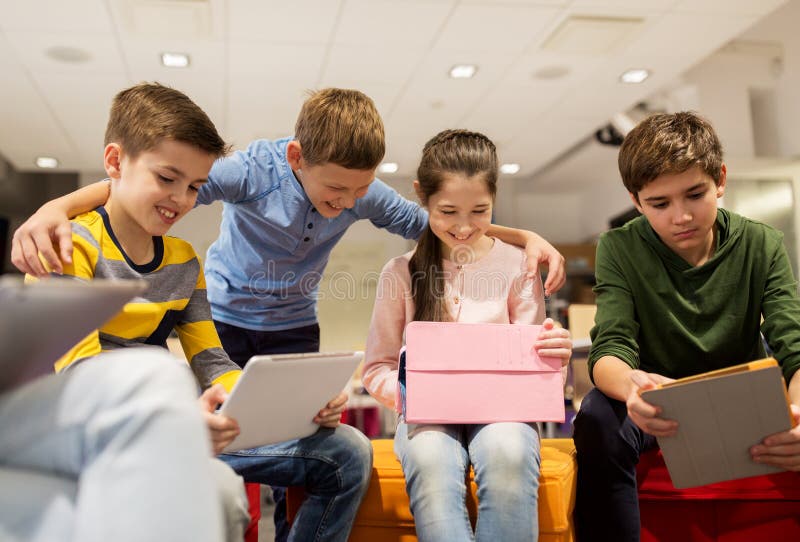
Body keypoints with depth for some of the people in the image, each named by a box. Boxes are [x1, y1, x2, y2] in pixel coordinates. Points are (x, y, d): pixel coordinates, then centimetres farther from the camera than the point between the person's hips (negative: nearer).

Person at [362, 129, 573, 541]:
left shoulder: (516, 266, 6)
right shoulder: (402, 272, 6)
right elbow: (376, 368, 7)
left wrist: (552, 353, -19)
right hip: (429, 414, 0)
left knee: (508, 452, -35)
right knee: (431, 460, -35)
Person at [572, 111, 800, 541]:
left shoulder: (762, 246, -4)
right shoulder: (620, 249, -7)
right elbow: (609, 349, -18)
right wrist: (629, 384, -45)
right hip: (660, 406, -1)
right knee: (598, 417, -34)